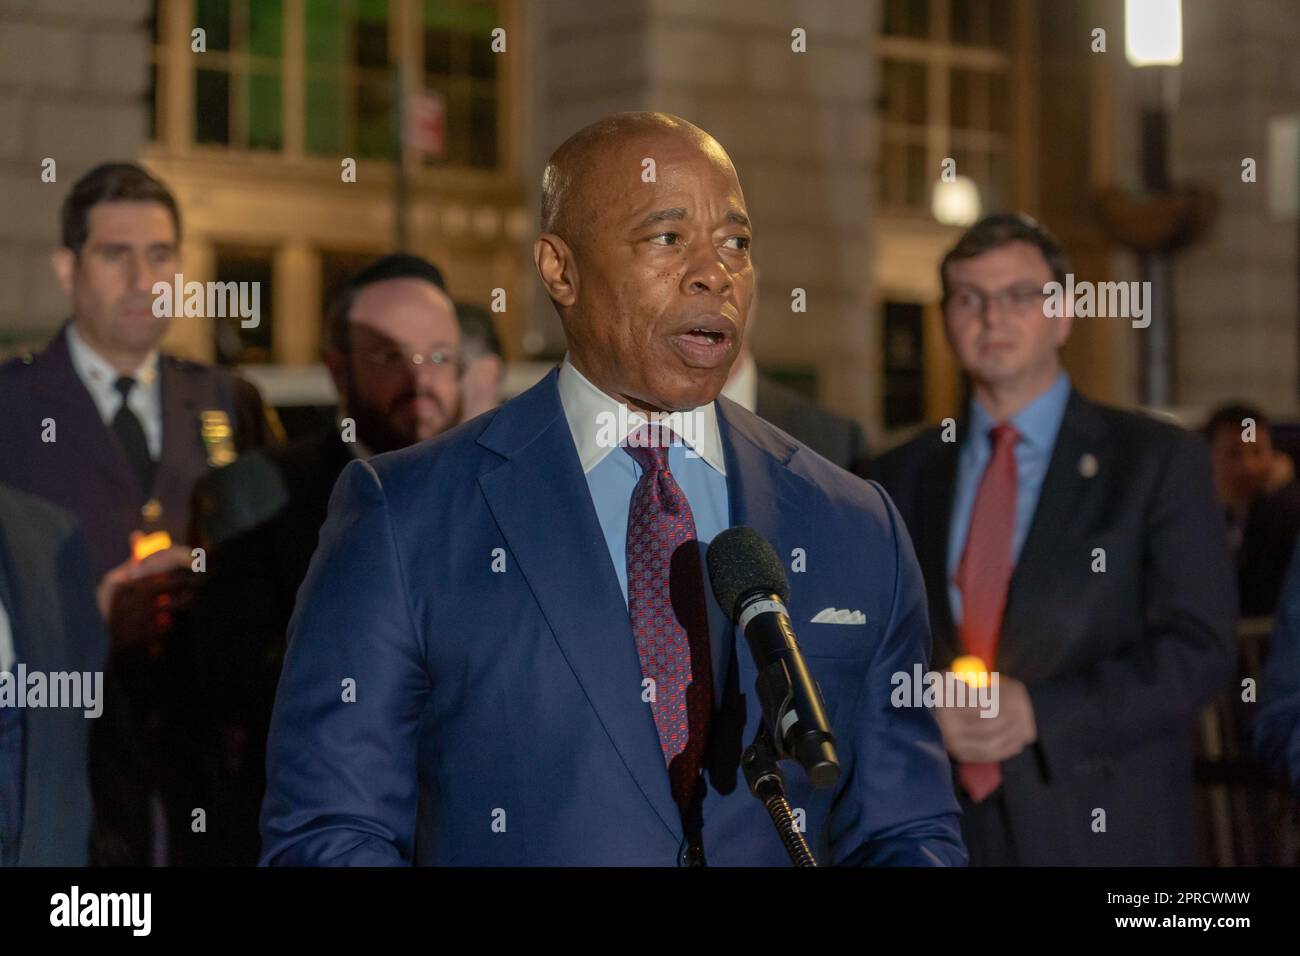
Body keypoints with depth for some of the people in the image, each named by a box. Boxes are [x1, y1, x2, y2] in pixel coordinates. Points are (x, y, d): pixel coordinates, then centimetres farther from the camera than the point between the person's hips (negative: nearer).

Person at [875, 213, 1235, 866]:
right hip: (936, 829, 2)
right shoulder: (902, 479, 11)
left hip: (1100, 831, -2)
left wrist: (1040, 711, -16)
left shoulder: (1160, 461, 1)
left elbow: (1199, 648, -5)